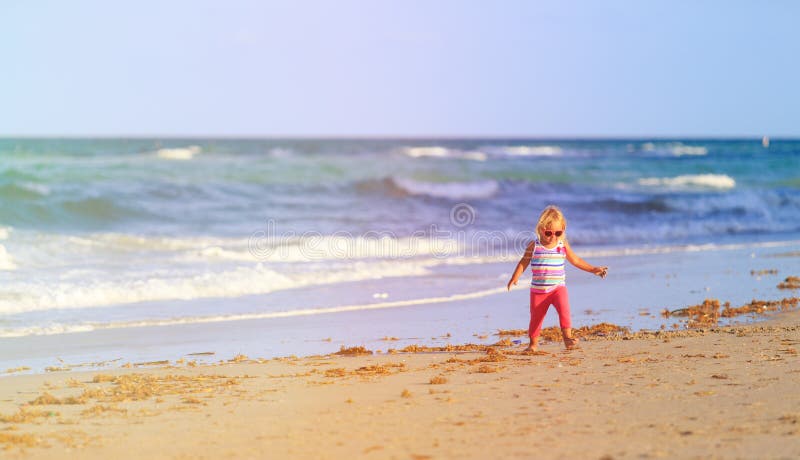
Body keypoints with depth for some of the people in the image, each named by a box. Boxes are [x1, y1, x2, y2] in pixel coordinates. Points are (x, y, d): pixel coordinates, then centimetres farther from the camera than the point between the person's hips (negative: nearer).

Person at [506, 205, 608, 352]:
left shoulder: (563, 245, 0)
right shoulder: (534, 246, -5)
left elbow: (576, 260, 13)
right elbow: (524, 262, 5)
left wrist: (593, 269, 12)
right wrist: (515, 278, -4)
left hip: (558, 287, 0)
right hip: (538, 290, 0)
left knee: (564, 308, -24)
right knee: (536, 316, 8)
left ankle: (567, 336, -24)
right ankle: (533, 343, 24)